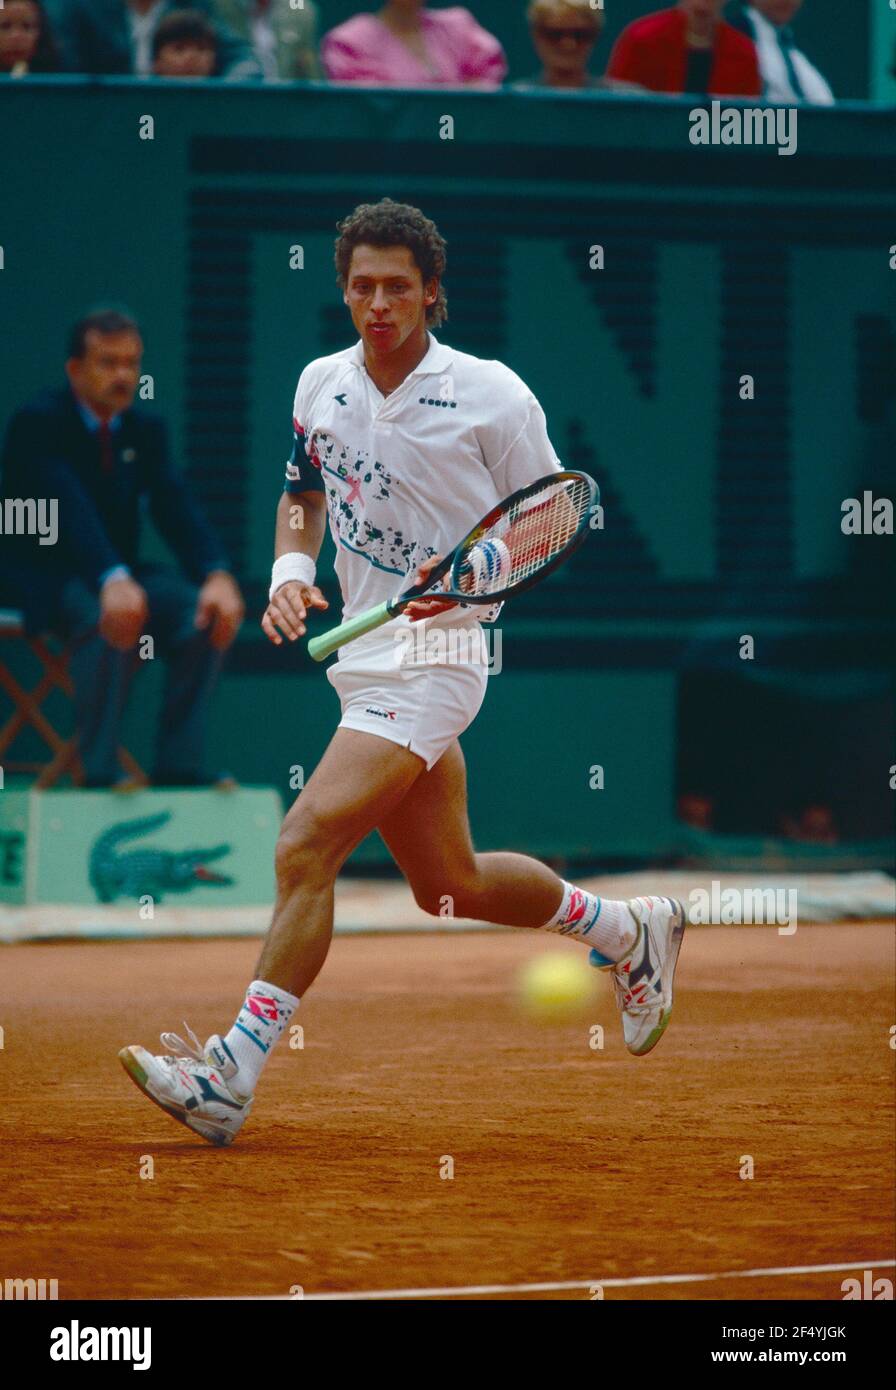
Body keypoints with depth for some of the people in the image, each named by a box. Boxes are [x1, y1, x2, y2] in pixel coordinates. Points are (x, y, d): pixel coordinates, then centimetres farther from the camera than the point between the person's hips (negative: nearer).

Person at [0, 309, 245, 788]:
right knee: (108, 618, -38)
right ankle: (98, 774, -31)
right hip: (49, 581, -6)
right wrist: (113, 581, -47)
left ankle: (177, 766, -17)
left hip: (119, 573, 6)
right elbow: (71, 509, -30)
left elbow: (177, 509, -7)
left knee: (208, 613, -21)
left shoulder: (145, 430, 7)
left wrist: (217, 574, -28)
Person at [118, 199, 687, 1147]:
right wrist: (290, 572, 2)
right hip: (363, 664, 7)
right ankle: (630, 935, 40)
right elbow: (302, 496, 22)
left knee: (307, 843, -21)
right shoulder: (320, 385, 7)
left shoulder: (492, 394, -10)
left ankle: (231, 1076, -23)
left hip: (434, 661, -7)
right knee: (450, 886, 16)